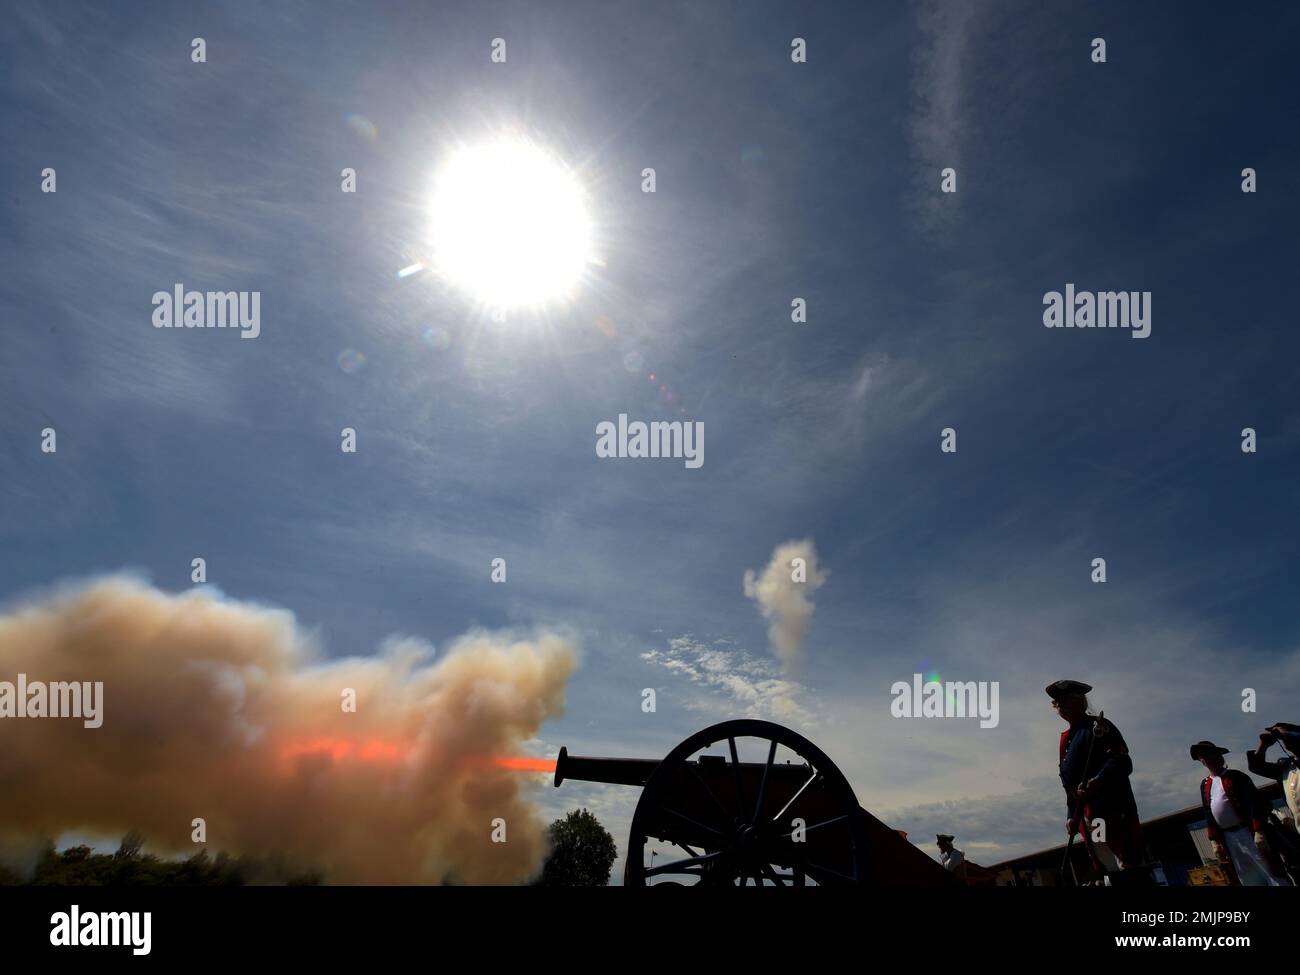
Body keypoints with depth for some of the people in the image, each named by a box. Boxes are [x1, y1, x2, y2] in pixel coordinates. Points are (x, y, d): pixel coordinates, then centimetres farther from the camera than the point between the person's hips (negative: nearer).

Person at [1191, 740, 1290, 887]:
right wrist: (1214, 841, 7)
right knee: (1249, 880, 10)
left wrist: (1259, 832, -21)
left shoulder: (1235, 776, -5)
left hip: (1247, 833, -6)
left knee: (1271, 873, -4)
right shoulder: (1205, 784, 12)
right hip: (1227, 838, 6)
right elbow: (1208, 814, 13)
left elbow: (1255, 803, -12)